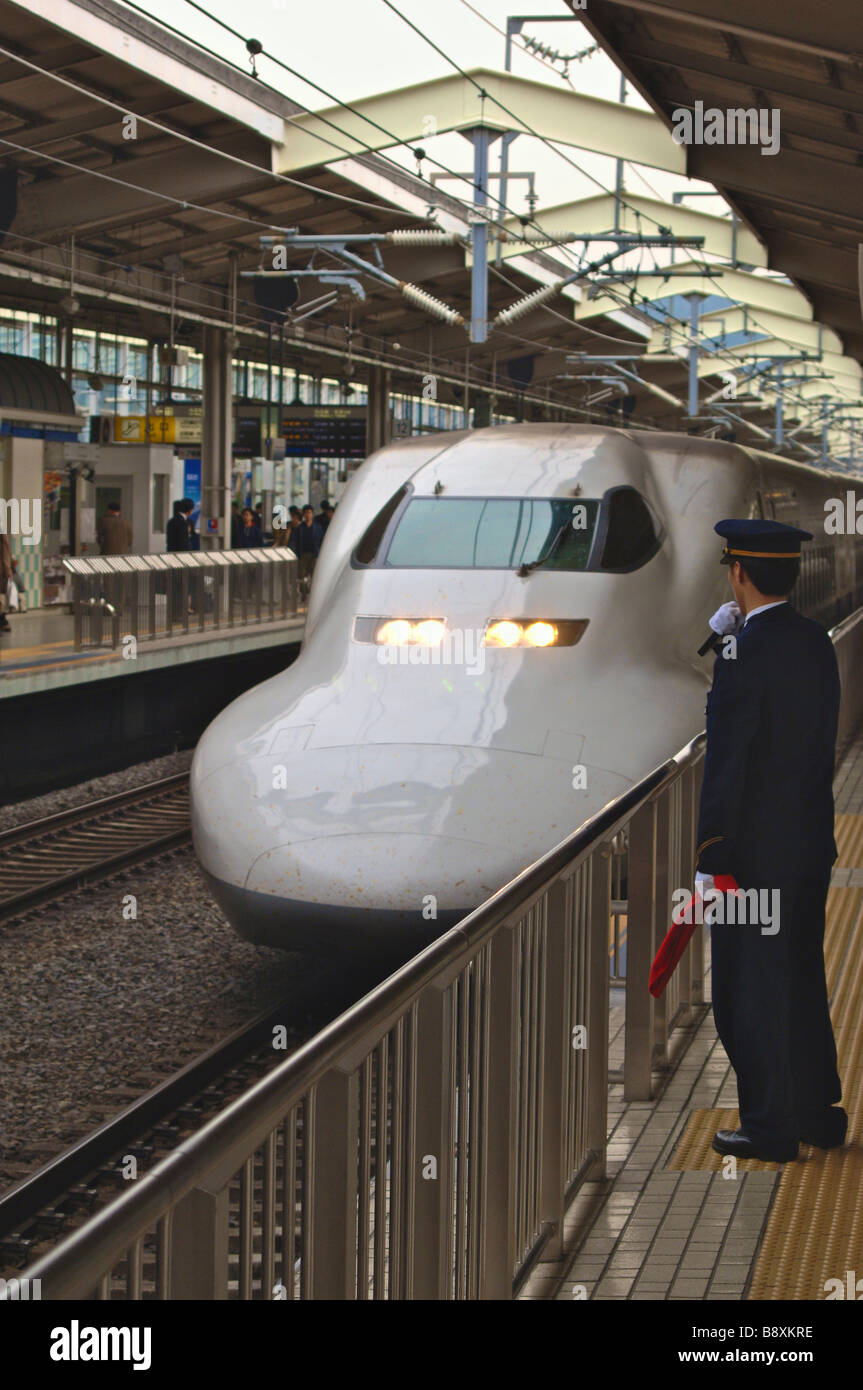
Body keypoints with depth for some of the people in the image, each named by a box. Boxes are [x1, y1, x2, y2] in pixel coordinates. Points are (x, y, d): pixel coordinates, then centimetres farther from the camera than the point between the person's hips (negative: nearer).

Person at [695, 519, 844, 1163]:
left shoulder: (747, 652, -18)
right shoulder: (817, 641, 5)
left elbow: (727, 764, -19)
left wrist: (709, 860, -14)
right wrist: (734, 637, 7)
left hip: (757, 850, -8)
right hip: (812, 845, 8)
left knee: (751, 990, 4)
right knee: (802, 980, 18)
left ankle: (771, 1128, 11)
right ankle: (820, 1115, 27)